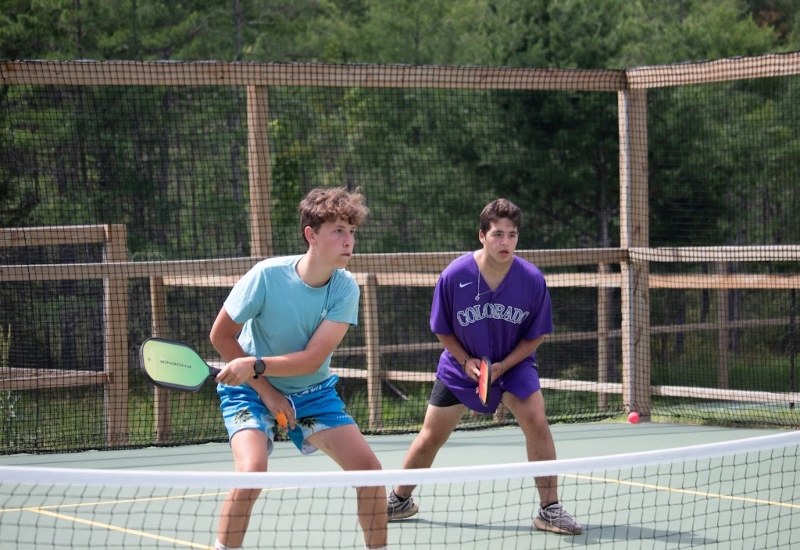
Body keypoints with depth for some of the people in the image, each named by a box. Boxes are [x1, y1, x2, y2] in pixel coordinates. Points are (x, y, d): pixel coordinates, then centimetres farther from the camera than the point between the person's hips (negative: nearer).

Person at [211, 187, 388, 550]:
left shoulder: (345, 288, -15)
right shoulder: (268, 276, -23)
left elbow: (313, 358, -21)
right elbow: (221, 335, -12)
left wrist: (256, 366, -36)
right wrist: (267, 392, -13)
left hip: (313, 392, 4)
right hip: (252, 391, -3)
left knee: (368, 468, -7)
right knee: (252, 470, -28)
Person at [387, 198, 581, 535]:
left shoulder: (532, 280, -20)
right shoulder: (454, 276, -20)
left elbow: (535, 335, -7)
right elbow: (442, 330, -5)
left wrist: (503, 365, -19)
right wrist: (467, 361, -18)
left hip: (513, 363, 0)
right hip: (461, 365, 0)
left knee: (536, 421, -23)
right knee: (430, 438, 6)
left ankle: (549, 510, -14)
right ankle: (400, 500, 32)